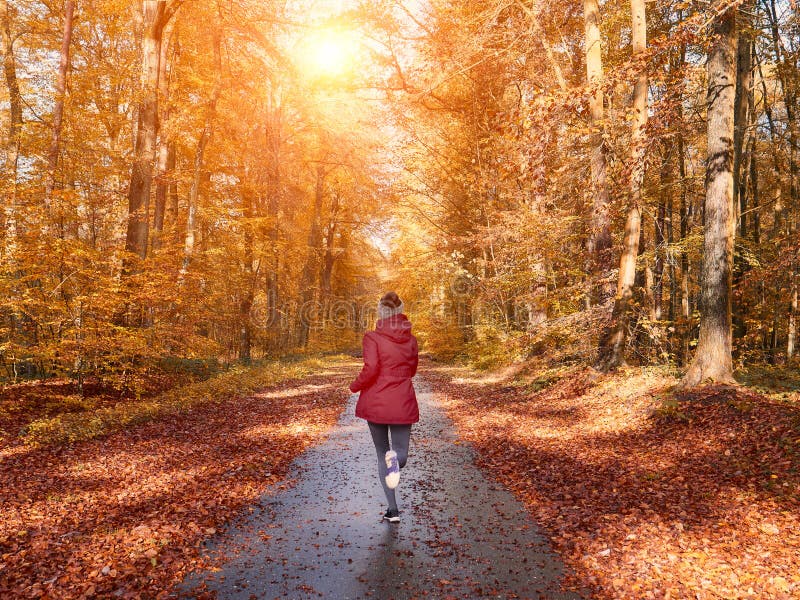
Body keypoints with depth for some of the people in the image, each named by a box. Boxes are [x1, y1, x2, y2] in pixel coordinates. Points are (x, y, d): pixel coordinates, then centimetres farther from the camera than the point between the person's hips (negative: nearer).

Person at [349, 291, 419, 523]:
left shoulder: (373, 337, -10)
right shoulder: (411, 340, 3)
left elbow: (370, 369, -18)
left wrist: (355, 386, -1)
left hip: (375, 402, -2)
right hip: (403, 404, 2)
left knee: (382, 454, 13)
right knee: (401, 455, 9)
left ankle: (393, 510, 9)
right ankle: (395, 459, -30)